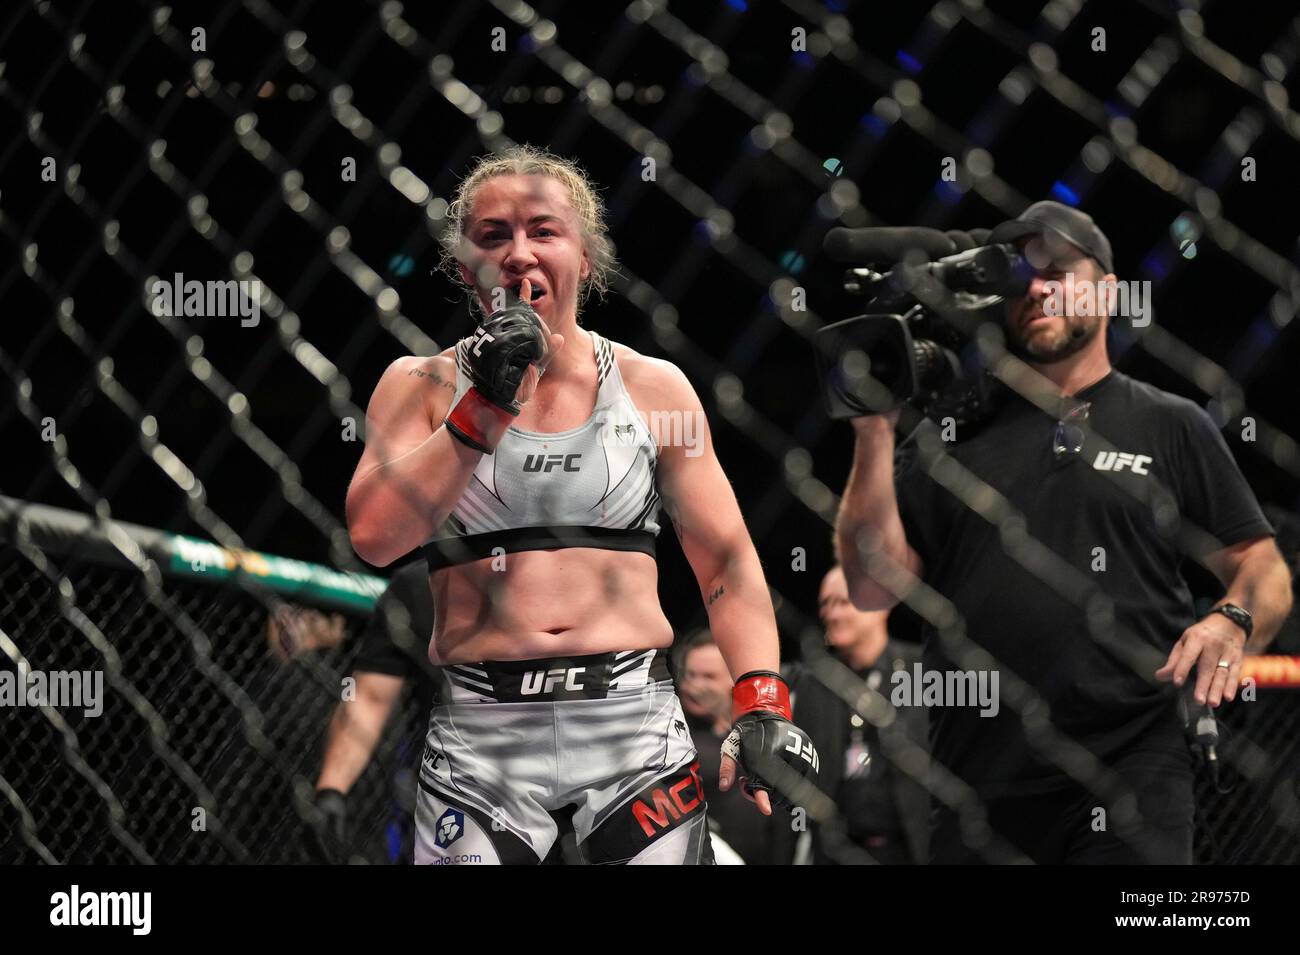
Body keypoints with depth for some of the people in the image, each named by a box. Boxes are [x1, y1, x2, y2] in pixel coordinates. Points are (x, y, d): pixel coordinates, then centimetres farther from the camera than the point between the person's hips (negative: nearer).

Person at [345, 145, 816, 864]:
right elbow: (374, 537, -8)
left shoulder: (652, 388, 9)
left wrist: (760, 704, -6)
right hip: (481, 728, -1)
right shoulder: (421, 386, 6)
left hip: (634, 720, 1)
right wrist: (483, 407, -13)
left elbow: (727, 566, 8)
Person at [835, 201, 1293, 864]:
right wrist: (874, 433, -3)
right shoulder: (955, 435, 13)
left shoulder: (1172, 428, 11)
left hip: (1130, 778, -2)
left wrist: (1231, 622, -15)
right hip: (976, 778, 2)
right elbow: (874, 588, 5)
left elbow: (1264, 571, 8)